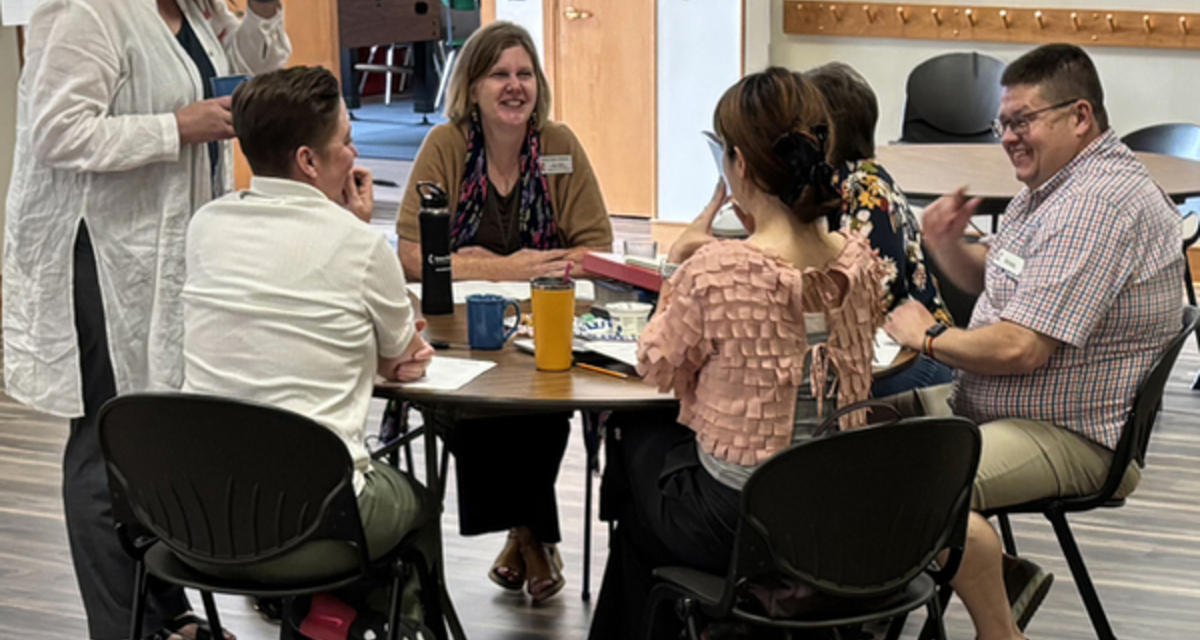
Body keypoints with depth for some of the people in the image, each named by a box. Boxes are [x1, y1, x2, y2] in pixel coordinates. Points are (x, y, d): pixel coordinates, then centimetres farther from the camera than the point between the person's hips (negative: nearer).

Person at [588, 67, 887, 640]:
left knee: (640, 437, 29)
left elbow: (656, 368, -6)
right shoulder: (860, 261, -7)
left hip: (738, 524, -5)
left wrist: (679, 265, 2)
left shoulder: (715, 271, -25)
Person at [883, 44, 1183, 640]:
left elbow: (1019, 348, -28)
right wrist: (947, 245, 3)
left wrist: (929, 337, -10)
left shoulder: (1100, 202, -23)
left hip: (1072, 435, -11)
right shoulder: (1056, 184, 12)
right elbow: (991, 278, 26)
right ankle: (1000, 573, 12)